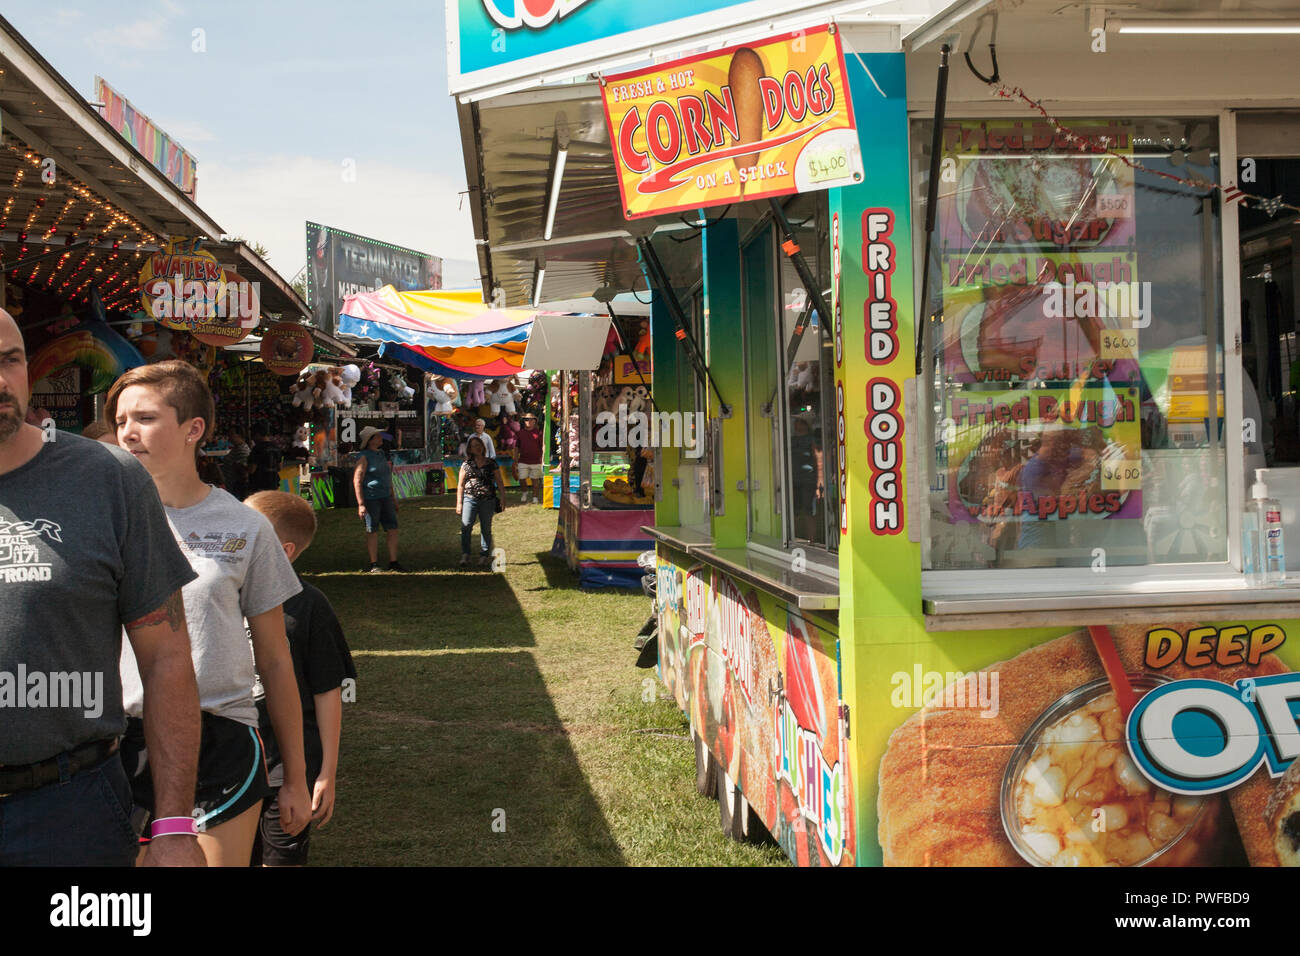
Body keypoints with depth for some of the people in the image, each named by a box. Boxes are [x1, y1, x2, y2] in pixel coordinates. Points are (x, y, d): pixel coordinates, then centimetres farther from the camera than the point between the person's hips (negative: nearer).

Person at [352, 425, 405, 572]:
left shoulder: (381, 454, 14)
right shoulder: (364, 457, -10)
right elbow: (357, 481, -14)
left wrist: (393, 498, 21)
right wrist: (360, 504, -19)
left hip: (385, 498, 7)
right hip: (370, 498, -7)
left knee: (393, 529, 3)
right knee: (372, 532, 0)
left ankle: (393, 563, 10)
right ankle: (373, 565, 8)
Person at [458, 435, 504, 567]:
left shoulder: (491, 463, 7)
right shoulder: (466, 464, 7)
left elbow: (498, 481, 12)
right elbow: (460, 485, 9)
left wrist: (502, 499, 6)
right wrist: (459, 503, 5)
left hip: (488, 500, 1)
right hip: (469, 498, -1)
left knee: (486, 528, 6)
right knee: (466, 526, -13)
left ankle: (484, 555, 15)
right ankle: (465, 555, -10)